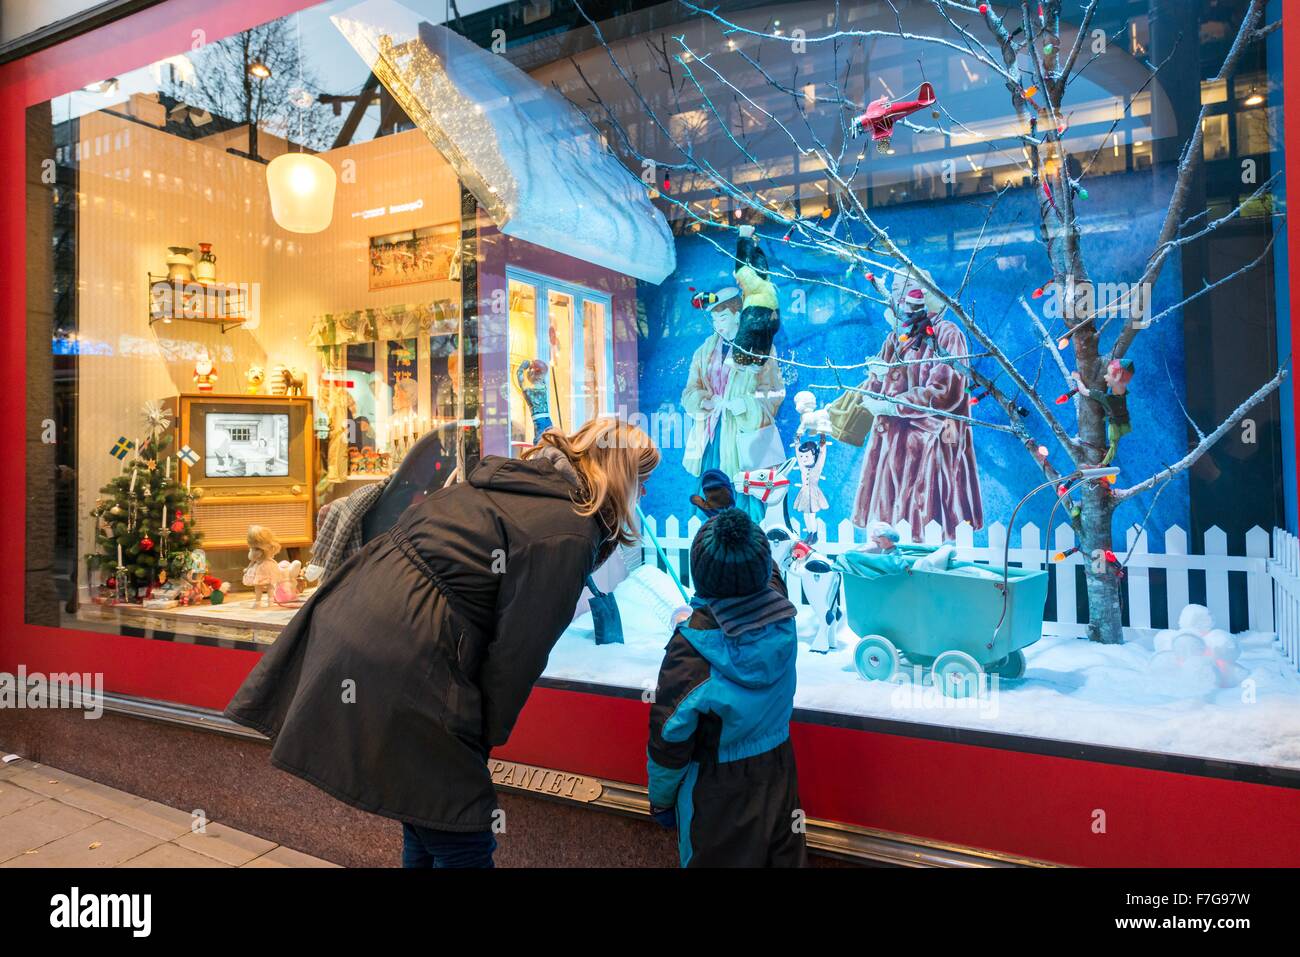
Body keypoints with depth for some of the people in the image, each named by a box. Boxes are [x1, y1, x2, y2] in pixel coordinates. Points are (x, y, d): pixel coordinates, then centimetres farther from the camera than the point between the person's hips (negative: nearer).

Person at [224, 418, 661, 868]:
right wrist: (485, 737, 5)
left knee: (426, 827, 25)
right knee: (464, 845, 8)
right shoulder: (569, 535, -10)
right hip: (398, 677, -9)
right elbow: (518, 650, -11)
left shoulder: (500, 477, 14)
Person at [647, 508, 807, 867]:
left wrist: (661, 798, 0)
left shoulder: (689, 652, -30)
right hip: (777, 771, 4)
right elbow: (768, 573, 4)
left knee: (715, 859, 21)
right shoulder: (781, 616, -20)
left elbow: (669, 739, -18)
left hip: (718, 790, -3)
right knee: (783, 857, 24)